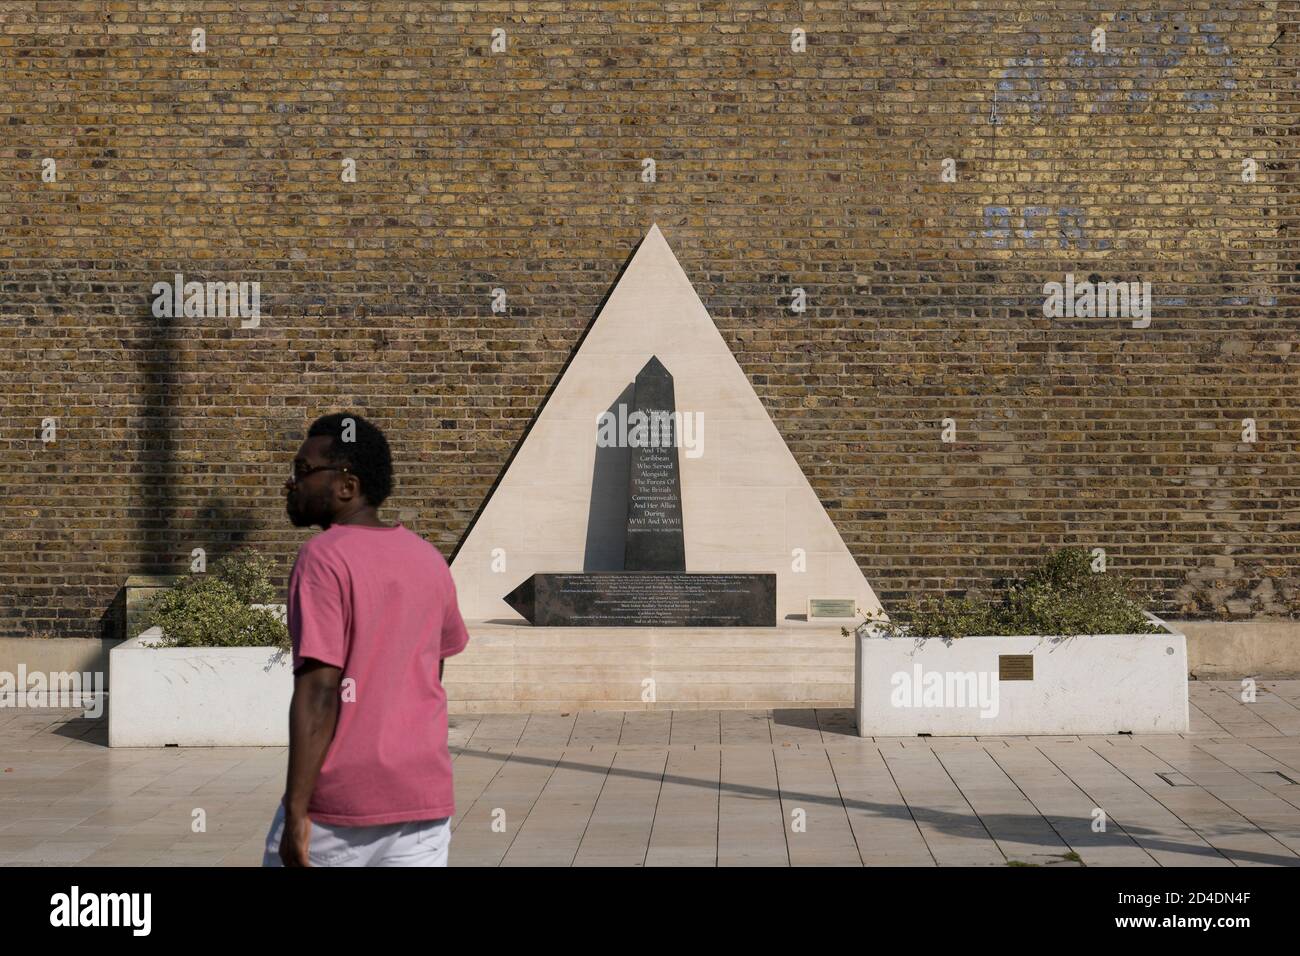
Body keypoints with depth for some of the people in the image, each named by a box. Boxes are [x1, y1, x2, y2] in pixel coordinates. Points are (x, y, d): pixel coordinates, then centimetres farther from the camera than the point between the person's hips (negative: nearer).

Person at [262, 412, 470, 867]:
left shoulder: (322, 559, -11)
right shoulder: (428, 558, 9)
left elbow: (319, 690, -18)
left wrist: (296, 810, -17)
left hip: (337, 802, -5)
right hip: (426, 797, 6)